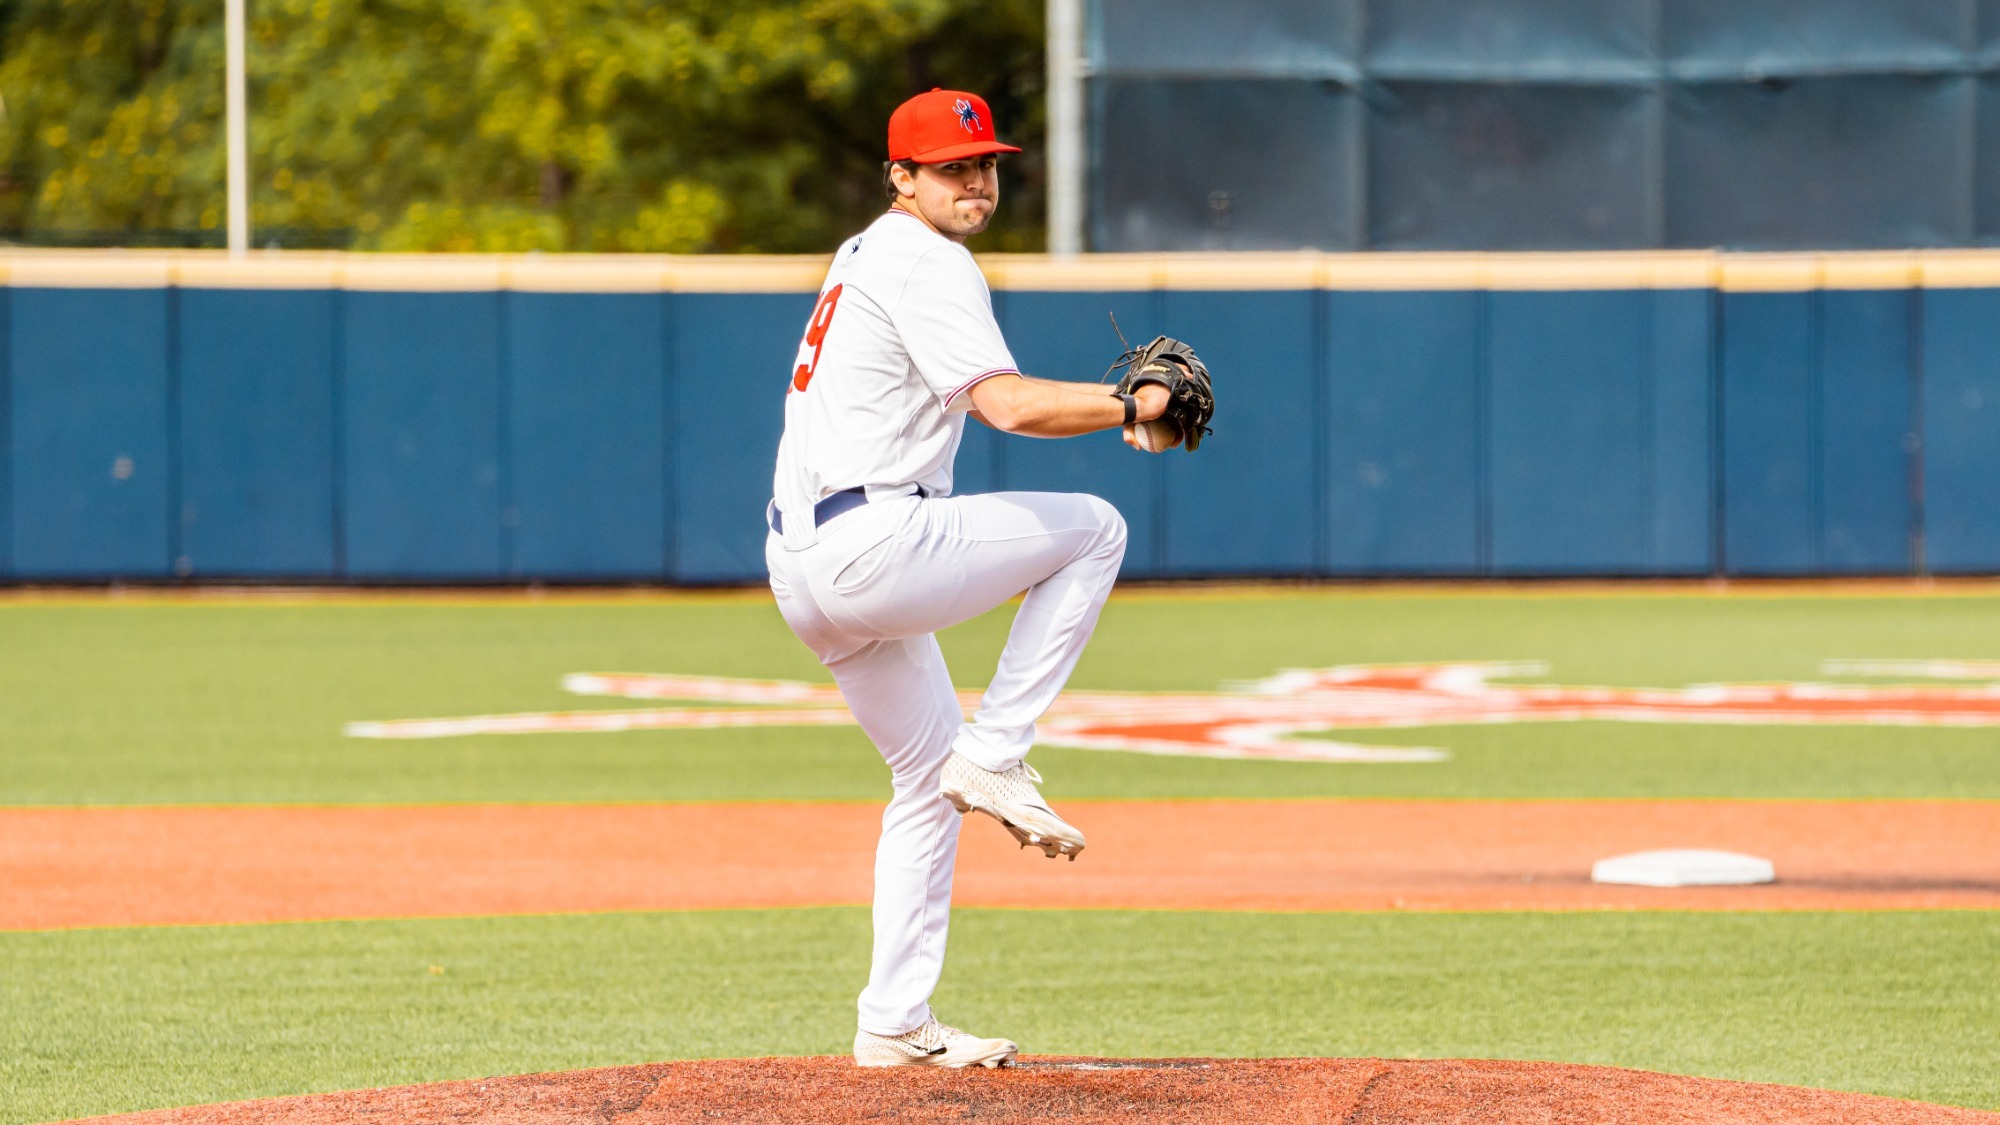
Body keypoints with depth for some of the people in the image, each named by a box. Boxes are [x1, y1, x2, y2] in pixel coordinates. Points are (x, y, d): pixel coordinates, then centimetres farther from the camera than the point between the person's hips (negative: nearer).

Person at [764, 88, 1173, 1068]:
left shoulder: (861, 257, 23)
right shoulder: (926, 265, -10)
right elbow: (1009, 405, -23)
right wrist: (1131, 405, -14)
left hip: (799, 564, 10)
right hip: (869, 543, -10)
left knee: (927, 773, 17)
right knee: (1092, 529, 0)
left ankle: (893, 1025, 15)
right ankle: (994, 757, -4)